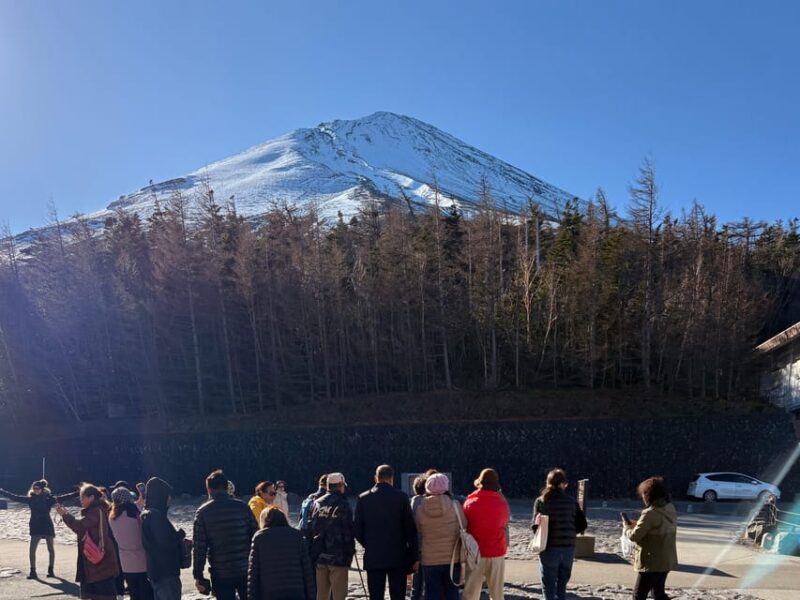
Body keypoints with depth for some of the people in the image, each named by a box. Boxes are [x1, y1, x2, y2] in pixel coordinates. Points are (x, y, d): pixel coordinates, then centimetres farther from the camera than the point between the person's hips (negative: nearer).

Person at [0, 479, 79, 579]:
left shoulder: (49, 499, -8)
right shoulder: (30, 499, -1)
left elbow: (63, 497, -13)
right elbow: (14, 497, 2)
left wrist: (77, 492, -23)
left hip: (47, 526, -2)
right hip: (35, 528, 2)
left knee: (51, 549, 8)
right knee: (31, 550, -5)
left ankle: (51, 570, 21)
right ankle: (33, 571, 4)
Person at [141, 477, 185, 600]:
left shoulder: (146, 514, 12)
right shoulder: (155, 515, -19)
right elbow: (166, 542, -24)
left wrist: (178, 538, 10)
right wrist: (181, 534, -7)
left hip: (155, 571, 10)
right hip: (166, 571, -10)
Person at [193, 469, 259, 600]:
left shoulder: (203, 512, -3)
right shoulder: (242, 507, 0)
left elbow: (199, 547, -6)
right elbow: (256, 537, 1)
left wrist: (198, 576, -1)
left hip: (221, 573, -1)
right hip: (245, 570, 1)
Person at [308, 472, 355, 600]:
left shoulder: (317, 503, 7)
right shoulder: (343, 505, -8)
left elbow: (311, 528, 10)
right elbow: (348, 532, -8)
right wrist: (350, 553, 3)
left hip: (320, 557, 5)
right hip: (338, 556, -5)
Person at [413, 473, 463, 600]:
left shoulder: (420, 508, -6)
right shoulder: (454, 505, -10)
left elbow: (418, 532, 2)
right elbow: (463, 527, -1)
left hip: (429, 559, 1)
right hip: (452, 557, 0)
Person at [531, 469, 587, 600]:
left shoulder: (541, 501, -4)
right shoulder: (571, 501, 2)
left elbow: (536, 526, -7)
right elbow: (582, 525, 2)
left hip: (550, 548, -2)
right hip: (568, 548, 3)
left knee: (549, 586, 7)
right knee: (562, 584, 18)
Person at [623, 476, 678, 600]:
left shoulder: (651, 513, -24)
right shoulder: (670, 508, 3)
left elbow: (634, 536, -18)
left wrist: (627, 527, 3)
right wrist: (636, 525, 10)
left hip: (652, 563, -8)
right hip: (666, 560, 8)